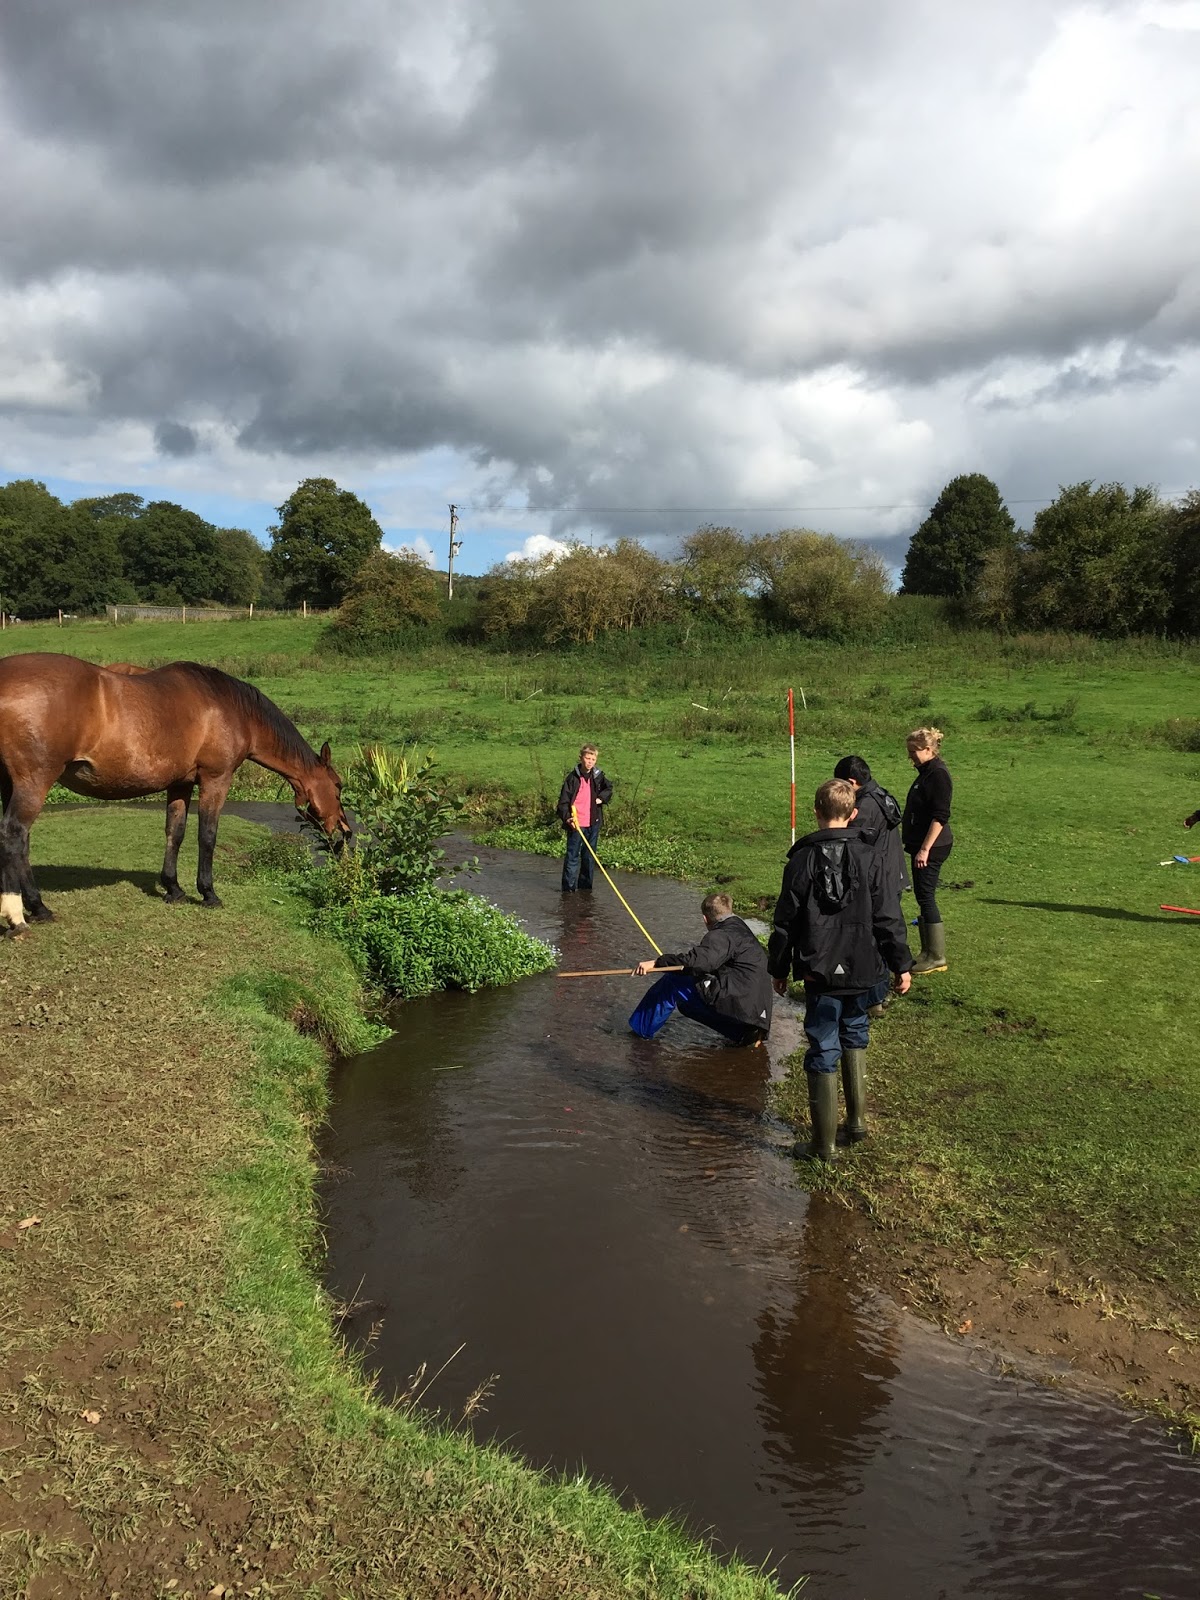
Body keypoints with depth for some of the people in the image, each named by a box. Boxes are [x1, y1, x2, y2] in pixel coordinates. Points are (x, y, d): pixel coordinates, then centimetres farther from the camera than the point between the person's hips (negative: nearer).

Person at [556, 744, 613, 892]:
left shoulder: (598, 776, 4)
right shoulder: (572, 777, -8)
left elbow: (609, 788, 22)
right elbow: (563, 801, -9)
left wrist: (601, 798, 2)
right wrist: (567, 818, -22)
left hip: (593, 823, 5)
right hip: (576, 823, -5)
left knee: (589, 855, 12)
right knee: (572, 855, -4)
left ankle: (585, 886, 22)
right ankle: (569, 887, 0)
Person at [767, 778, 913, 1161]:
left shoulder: (802, 860, -8)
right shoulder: (870, 859, -4)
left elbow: (785, 921, -3)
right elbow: (888, 918, -1)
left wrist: (778, 968, 8)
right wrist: (901, 964, 9)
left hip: (819, 971, -2)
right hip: (861, 970, 2)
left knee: (823, 1051, 4)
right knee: (855, 1035, 25)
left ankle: (824, 1143, 10)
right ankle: (857, 1119, 25)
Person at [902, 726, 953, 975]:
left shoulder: (938, 774, -16)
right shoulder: (926, 772, 14)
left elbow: (940, 816, -21)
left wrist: (925, 849, -23)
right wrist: (914, 844, 23)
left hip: (932, 848, -10)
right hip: (921, 845, 10)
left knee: (926, 896, -6)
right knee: (923, 897, 13)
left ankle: (937, 957, 1)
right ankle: (928, 952, 21)